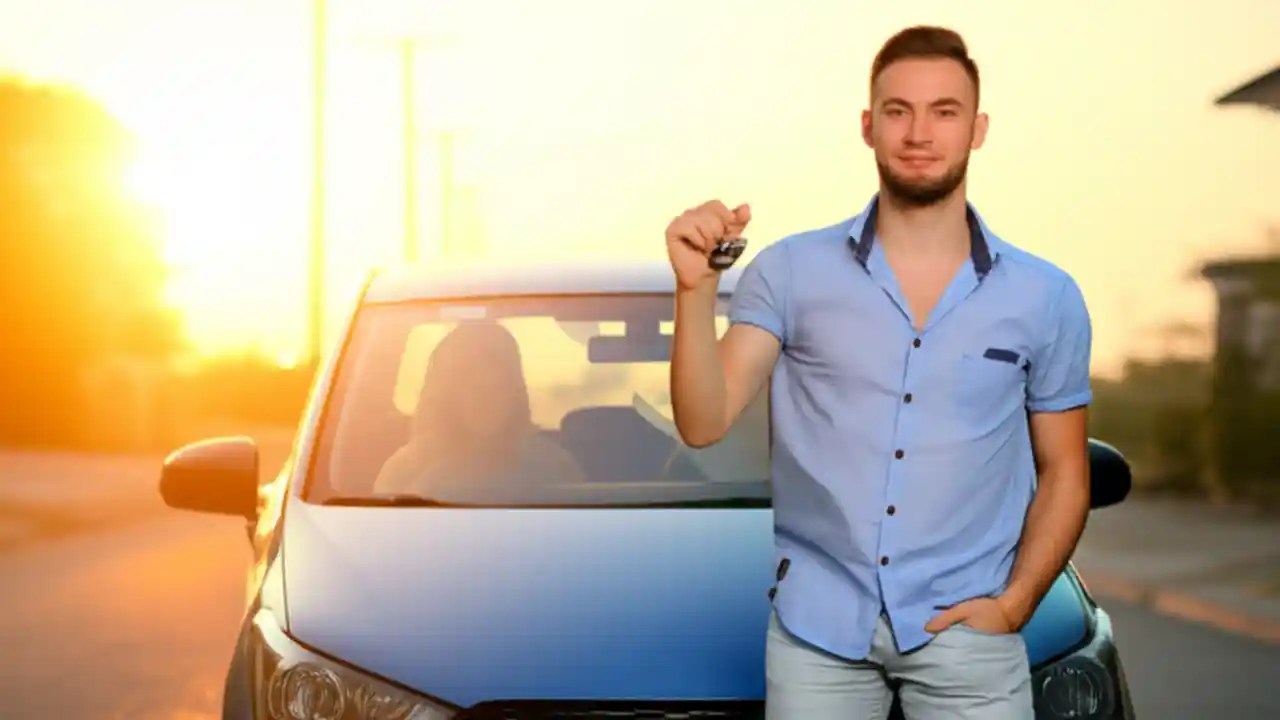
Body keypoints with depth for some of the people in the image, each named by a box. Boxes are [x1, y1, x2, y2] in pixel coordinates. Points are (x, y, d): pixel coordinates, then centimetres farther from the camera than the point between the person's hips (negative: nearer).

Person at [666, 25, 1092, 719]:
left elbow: (1063, 474, 8)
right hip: (817, 619, 0)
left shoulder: (1045, 298, 1)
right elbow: (704, 423, -7)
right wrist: (696, 289, -20)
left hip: (962, 627, 0)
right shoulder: (790, 271, -1)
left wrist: (1013, 604, -4)